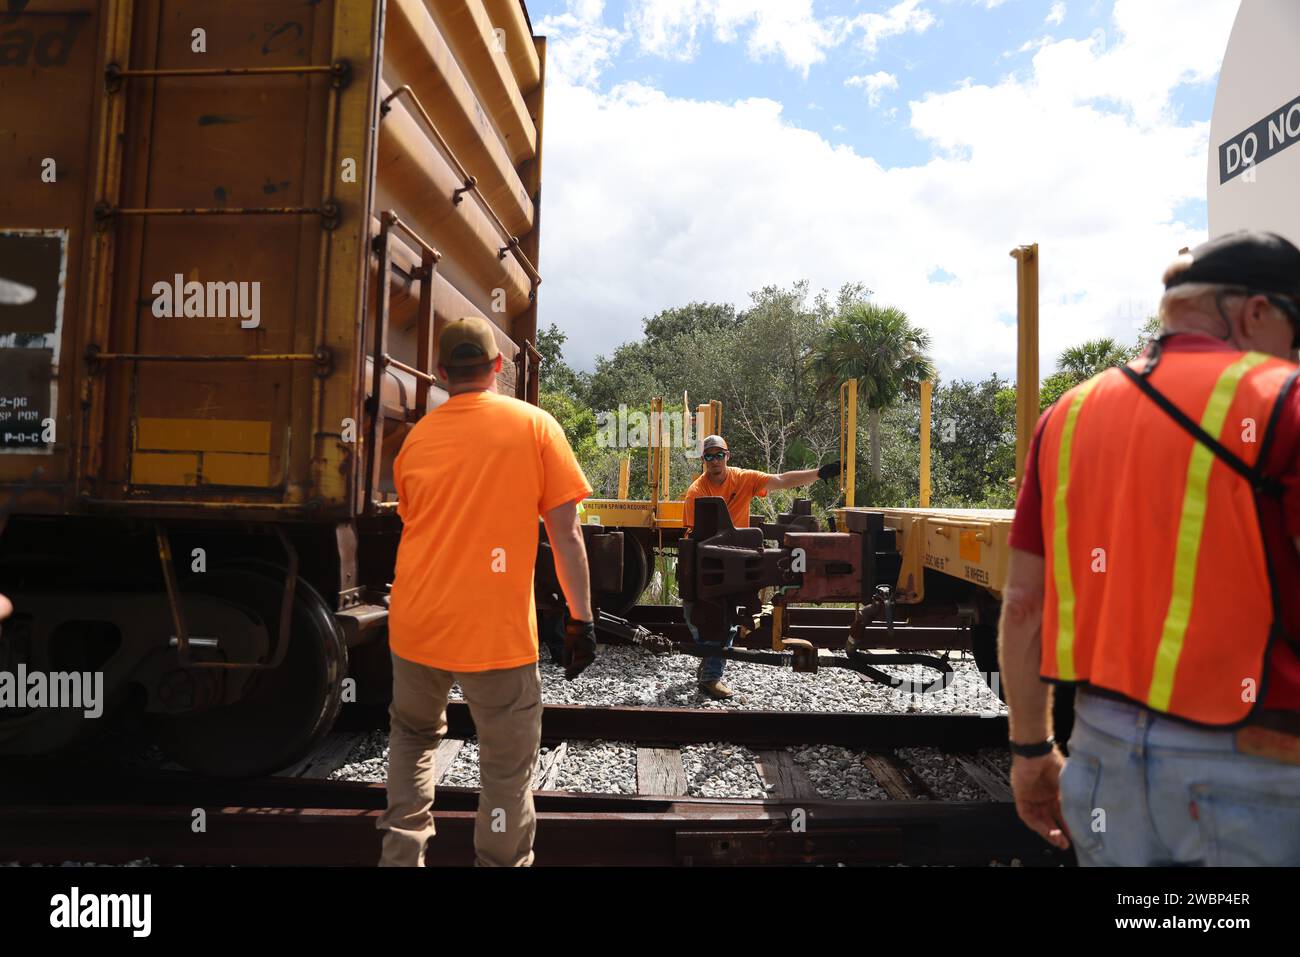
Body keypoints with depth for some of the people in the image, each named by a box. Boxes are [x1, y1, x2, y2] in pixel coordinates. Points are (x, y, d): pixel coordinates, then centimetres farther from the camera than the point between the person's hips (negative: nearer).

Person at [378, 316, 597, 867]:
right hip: (498, 632, -4)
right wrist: (581, 619, -3)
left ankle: (401, 854, 27)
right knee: (507, 768, 9)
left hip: (415, 624, 5)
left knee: (413, 734, 27)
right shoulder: (535, 426, -4)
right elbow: (566, 534, -8)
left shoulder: (418, 436, 7)